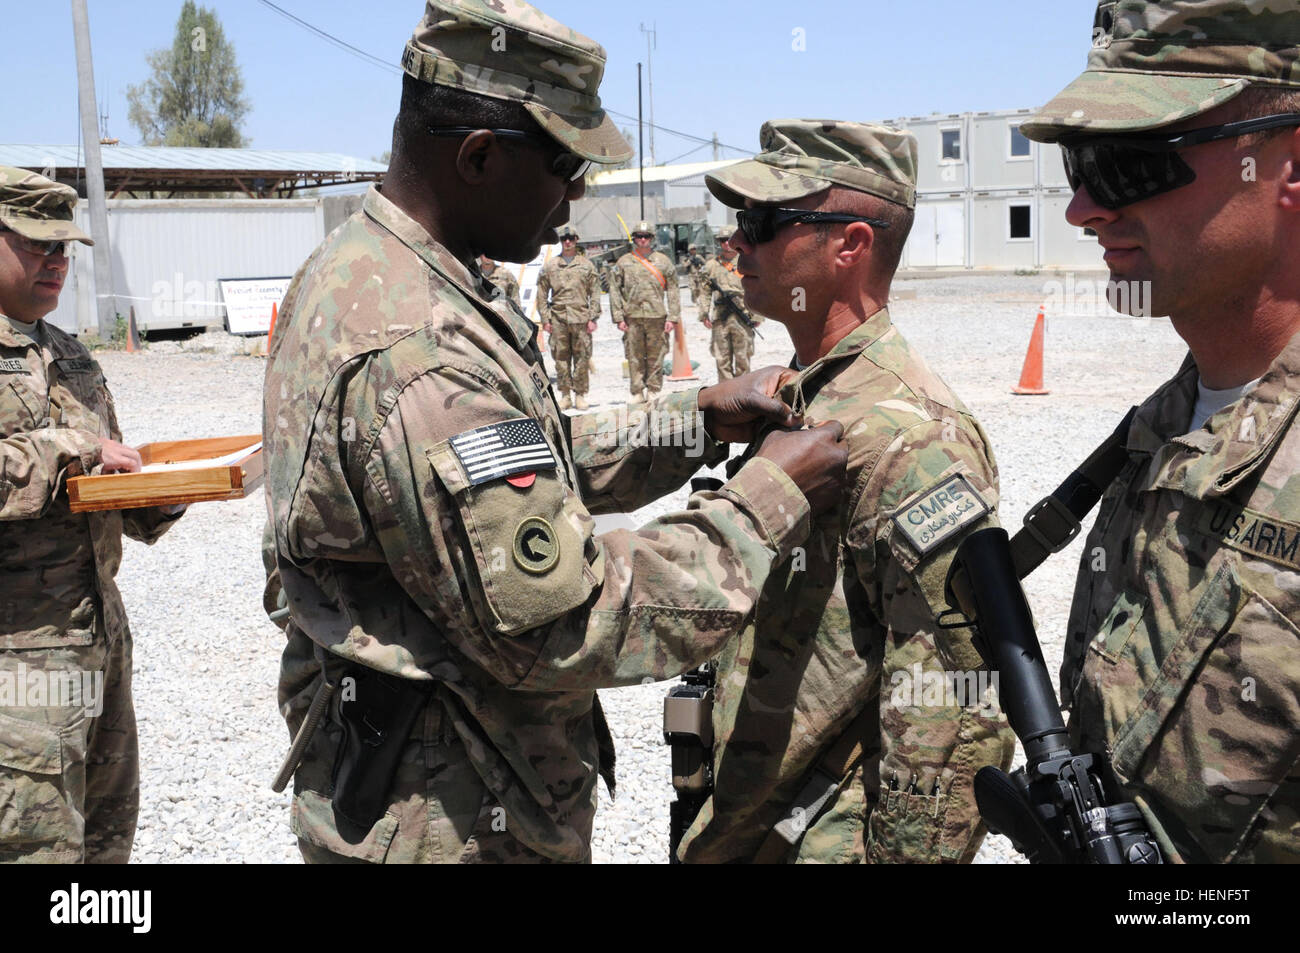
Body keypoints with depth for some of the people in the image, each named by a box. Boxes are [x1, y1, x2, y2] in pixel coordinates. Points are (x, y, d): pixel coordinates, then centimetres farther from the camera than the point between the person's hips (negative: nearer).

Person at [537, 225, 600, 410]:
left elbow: (595, 294, 7)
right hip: (558, 318, 1)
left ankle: (580, 395, 7)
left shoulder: (586, 265, 9)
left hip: (581, 318, -1)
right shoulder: (549, 266, 9)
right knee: (561, 357, 2)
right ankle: (565, 394, 9)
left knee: (582, 357, 0)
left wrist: (593, 318, -2)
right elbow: (542, 294, 9)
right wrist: (545, 319, 1)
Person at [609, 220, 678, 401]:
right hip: (632, 317, 0)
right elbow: (615, 291, 7)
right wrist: (619, 318, -1)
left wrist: (672, 317, -1)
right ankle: (637, 392, 9)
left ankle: (653, 391, 10)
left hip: (657, 317, 0)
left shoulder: (663, 261, 8)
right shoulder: (623, 262, 8)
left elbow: (673, 290, 7)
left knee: (656, 357, 2)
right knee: (634, 357, 2)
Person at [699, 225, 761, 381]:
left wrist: (757, 316, -2)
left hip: (743, 318, -2)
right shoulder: (711, 266, 11)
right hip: (719, 319, 2)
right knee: (722, 359, 3)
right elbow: (705, 293, 12)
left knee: (743, 359, 1)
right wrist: (705, 315, 3)